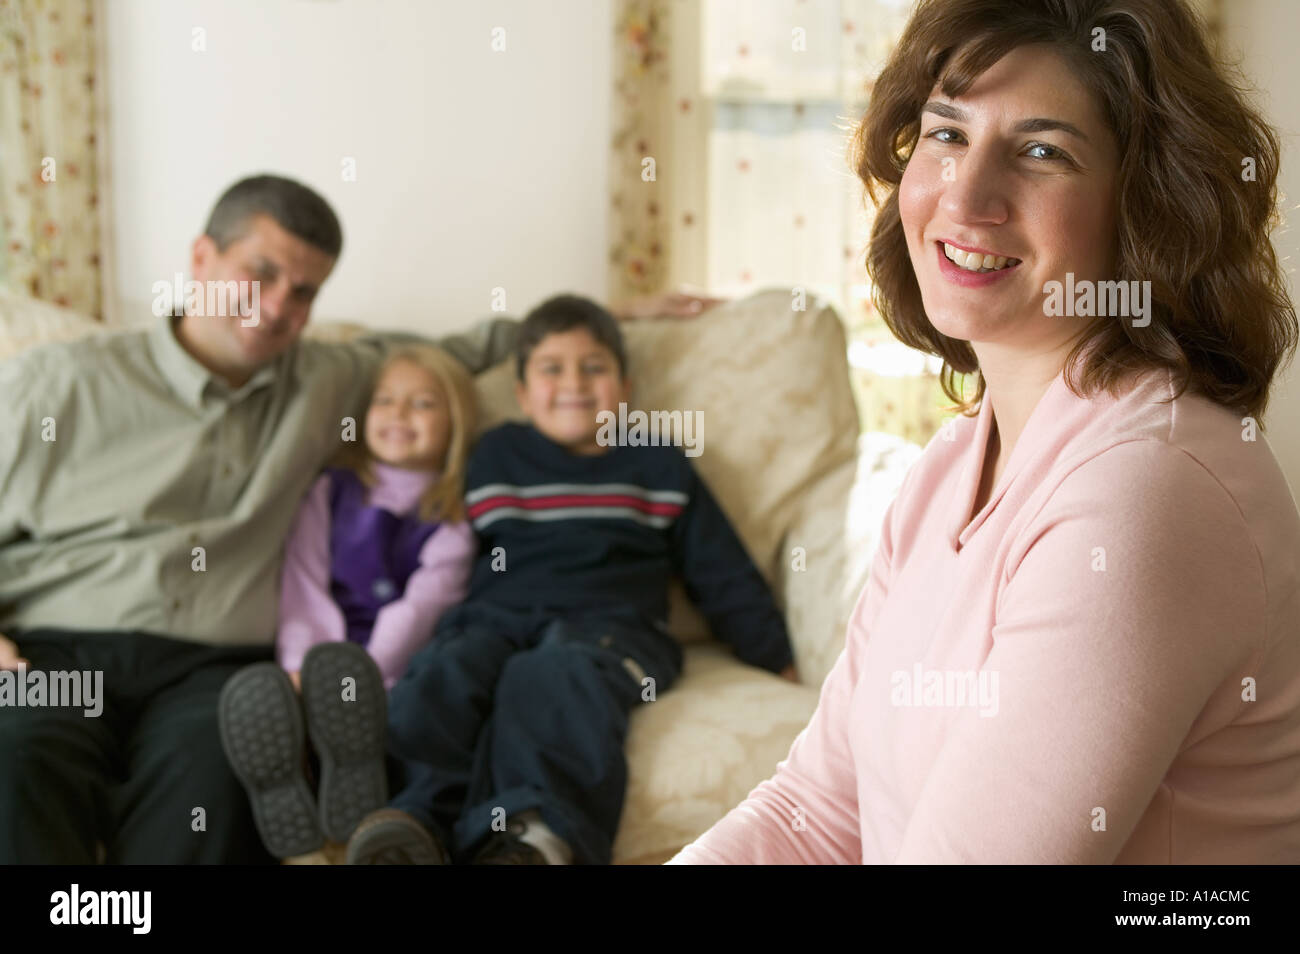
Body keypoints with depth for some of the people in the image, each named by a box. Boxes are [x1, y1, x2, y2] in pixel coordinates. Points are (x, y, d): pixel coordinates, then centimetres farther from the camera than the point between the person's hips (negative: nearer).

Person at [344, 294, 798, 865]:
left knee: (548, 677, -37)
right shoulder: (494, 458, 27)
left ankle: (538, 834, -61)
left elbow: (724, 577, 24)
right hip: (495, 618, 2)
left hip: (605, 624, -2)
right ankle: (420, 820, -55)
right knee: (440, 675, -32)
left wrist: (778, 661, 19)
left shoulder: (660, 469, 24)